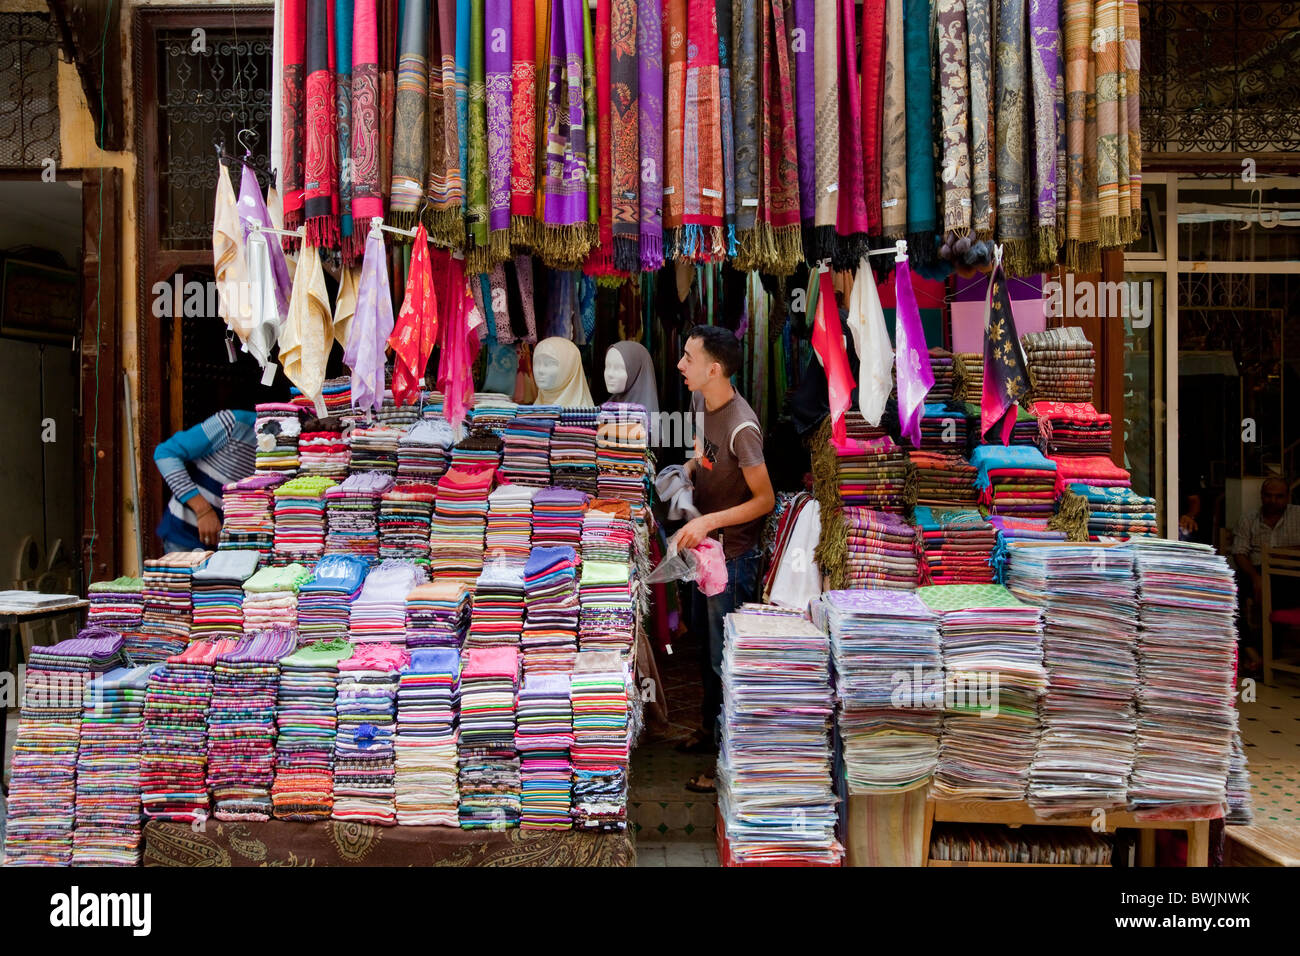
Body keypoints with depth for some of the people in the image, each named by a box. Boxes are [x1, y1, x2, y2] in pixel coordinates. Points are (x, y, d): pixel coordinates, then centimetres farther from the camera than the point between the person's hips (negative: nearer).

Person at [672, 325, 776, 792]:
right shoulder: (700, 402, -1)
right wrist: (684, 472, 0)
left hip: (733, 554, -9)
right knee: (705, 647, 24)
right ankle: (709, 728, 44)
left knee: (727, 658, 4)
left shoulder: (741, 427, -27)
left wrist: (708, 521, -28)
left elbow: (765, 499, -21)